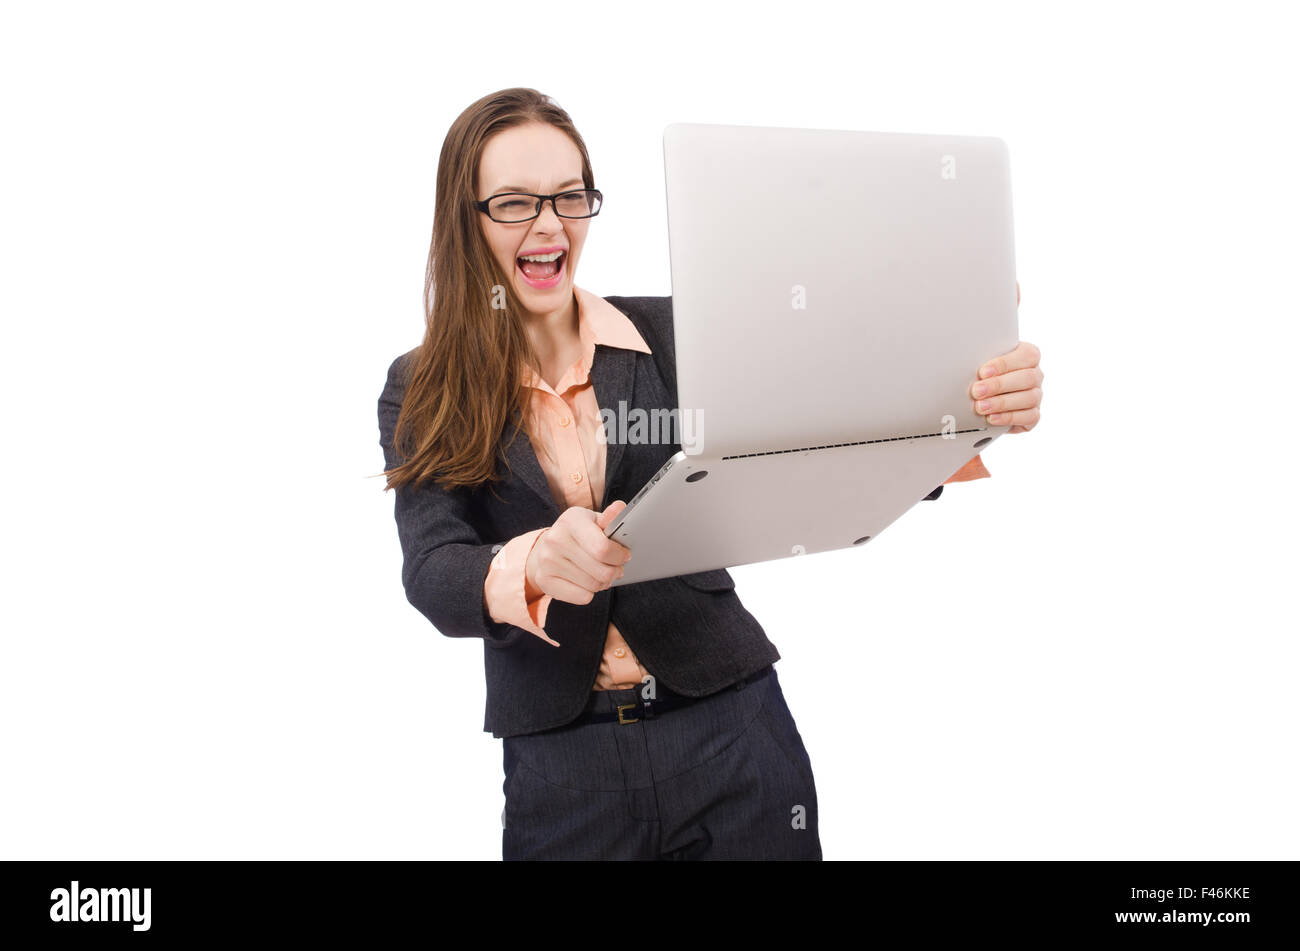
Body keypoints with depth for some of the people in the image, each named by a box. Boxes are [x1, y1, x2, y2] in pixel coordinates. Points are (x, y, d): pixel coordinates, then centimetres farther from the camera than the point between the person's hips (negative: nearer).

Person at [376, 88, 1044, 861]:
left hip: (730, 735, 1)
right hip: (560, 767, 0)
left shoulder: (672, 335, -1)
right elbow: (432, 572, -13)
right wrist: (535, 565, -36)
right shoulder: (420, 395, -1)